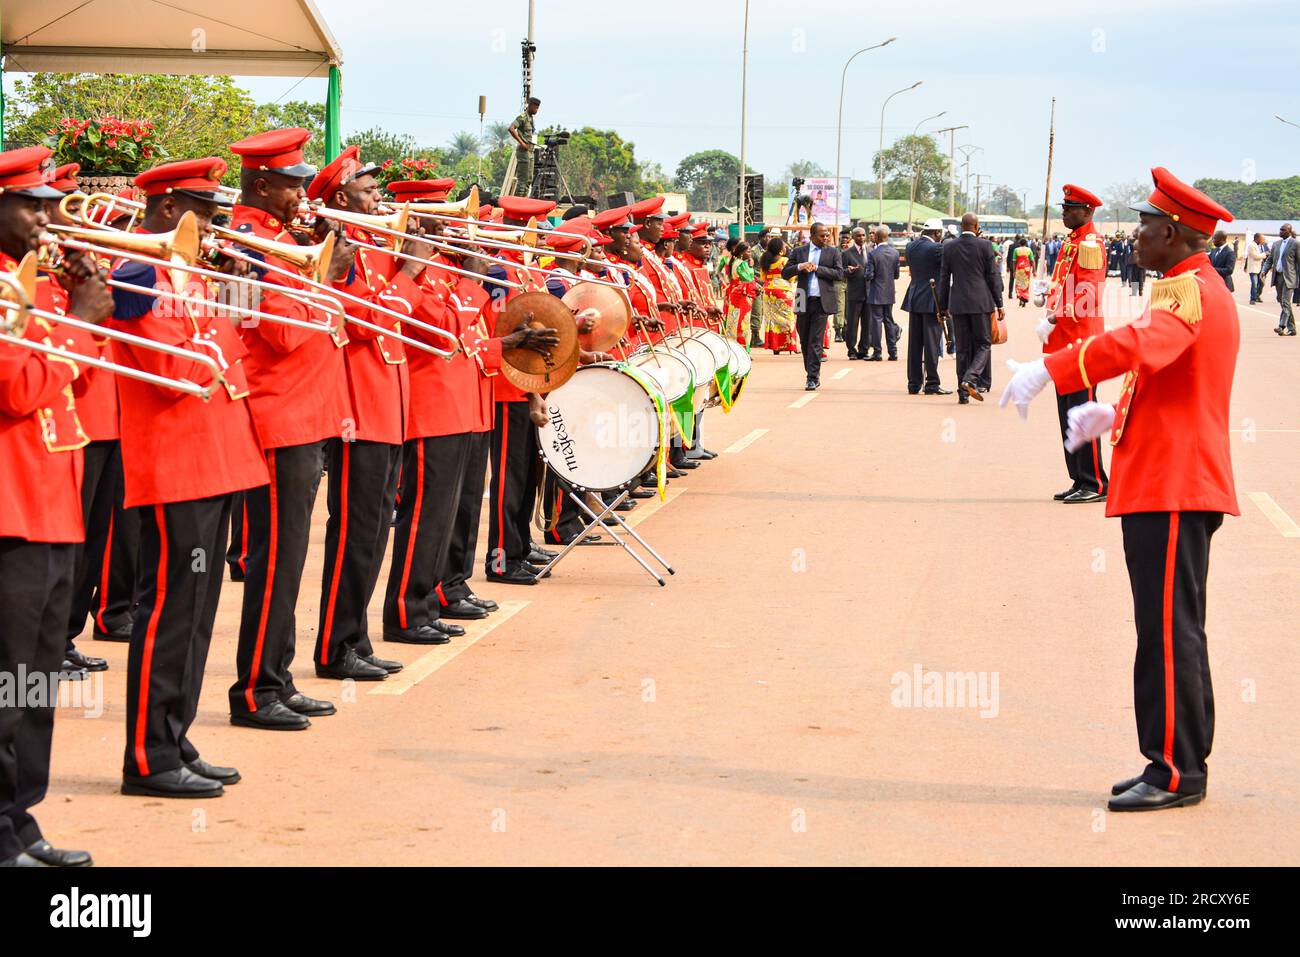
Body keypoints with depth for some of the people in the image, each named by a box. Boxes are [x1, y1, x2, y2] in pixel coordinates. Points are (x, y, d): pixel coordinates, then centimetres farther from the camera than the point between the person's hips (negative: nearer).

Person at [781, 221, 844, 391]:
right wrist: (800, 267, -11)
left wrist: (817, 269, -10)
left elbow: (840, 274, -3)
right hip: (804, 302, 3)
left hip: (821, 301, -3)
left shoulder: (833, 252, 7)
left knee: (816, 341, -8)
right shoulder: (799, 252, 10)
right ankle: (812, 375, 21)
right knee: (804, 341, 8)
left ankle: (813, 378, -7)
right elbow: (784, 273, 8)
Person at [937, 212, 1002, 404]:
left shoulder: (949, 247, 4)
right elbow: (993, 276, -2)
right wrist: (999, 304, 4)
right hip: (980, 302, -3)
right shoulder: (985, 246, -4)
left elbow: (944, 278, 7)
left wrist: (943, 306, 13)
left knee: (962, 348, 7)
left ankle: (963, 392, 6)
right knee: (983, 344, 7)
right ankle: (970, 379, -16)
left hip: (958, 304, 3)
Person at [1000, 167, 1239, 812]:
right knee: (1172, 631, 13)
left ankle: (1176, 771, -3)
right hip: (1172, 485, 11)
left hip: (1171, 491, -11)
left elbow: (1140, 345, -35)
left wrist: (1048, 371, -37)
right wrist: (1115, 416, 14)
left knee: (1168, 631, -7)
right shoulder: (1204, 291, 20)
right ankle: (1178, 766, 18)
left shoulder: (1187, 291, -14)